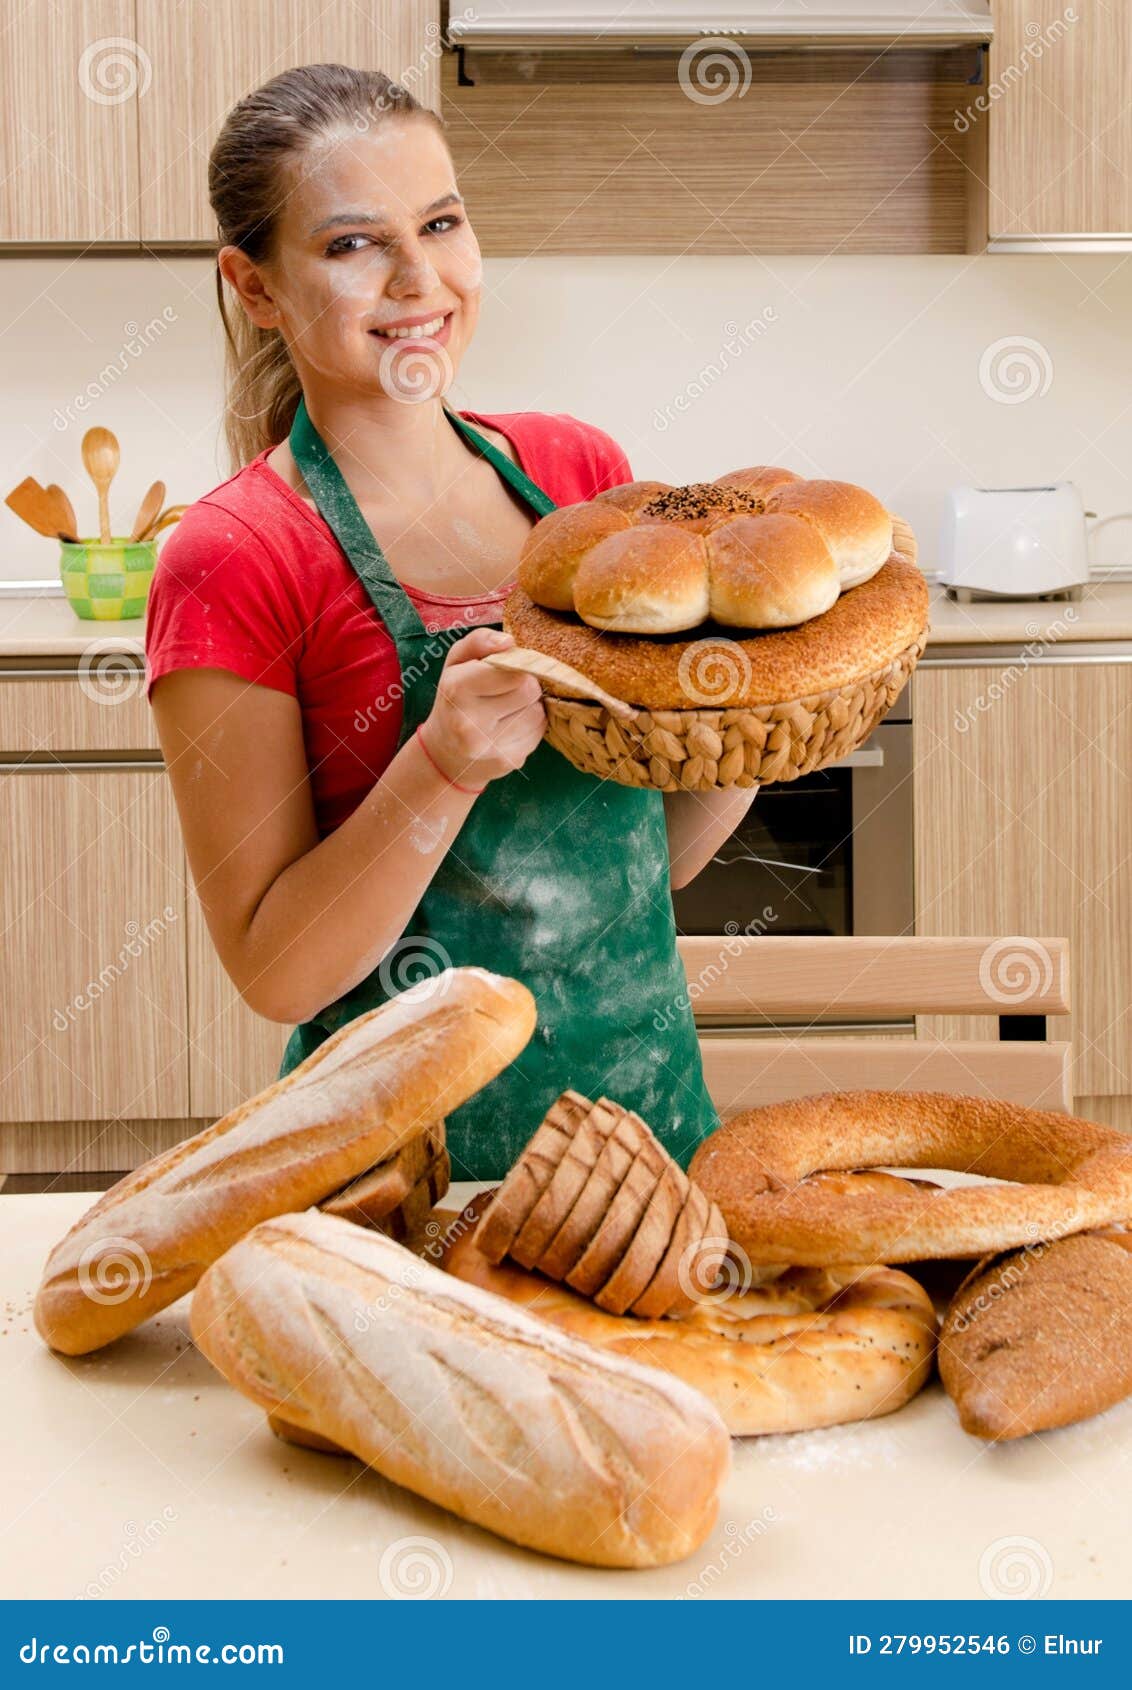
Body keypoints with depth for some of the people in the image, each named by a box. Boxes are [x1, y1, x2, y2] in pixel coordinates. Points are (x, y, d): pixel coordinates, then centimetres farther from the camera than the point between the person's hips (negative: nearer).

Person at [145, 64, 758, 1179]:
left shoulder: (578, 468, 1)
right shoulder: (233, 562, -14)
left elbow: (657, 851, 8)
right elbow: (277, 973, -15)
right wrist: (445, 770, -27)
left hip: (651, 1092, 5)